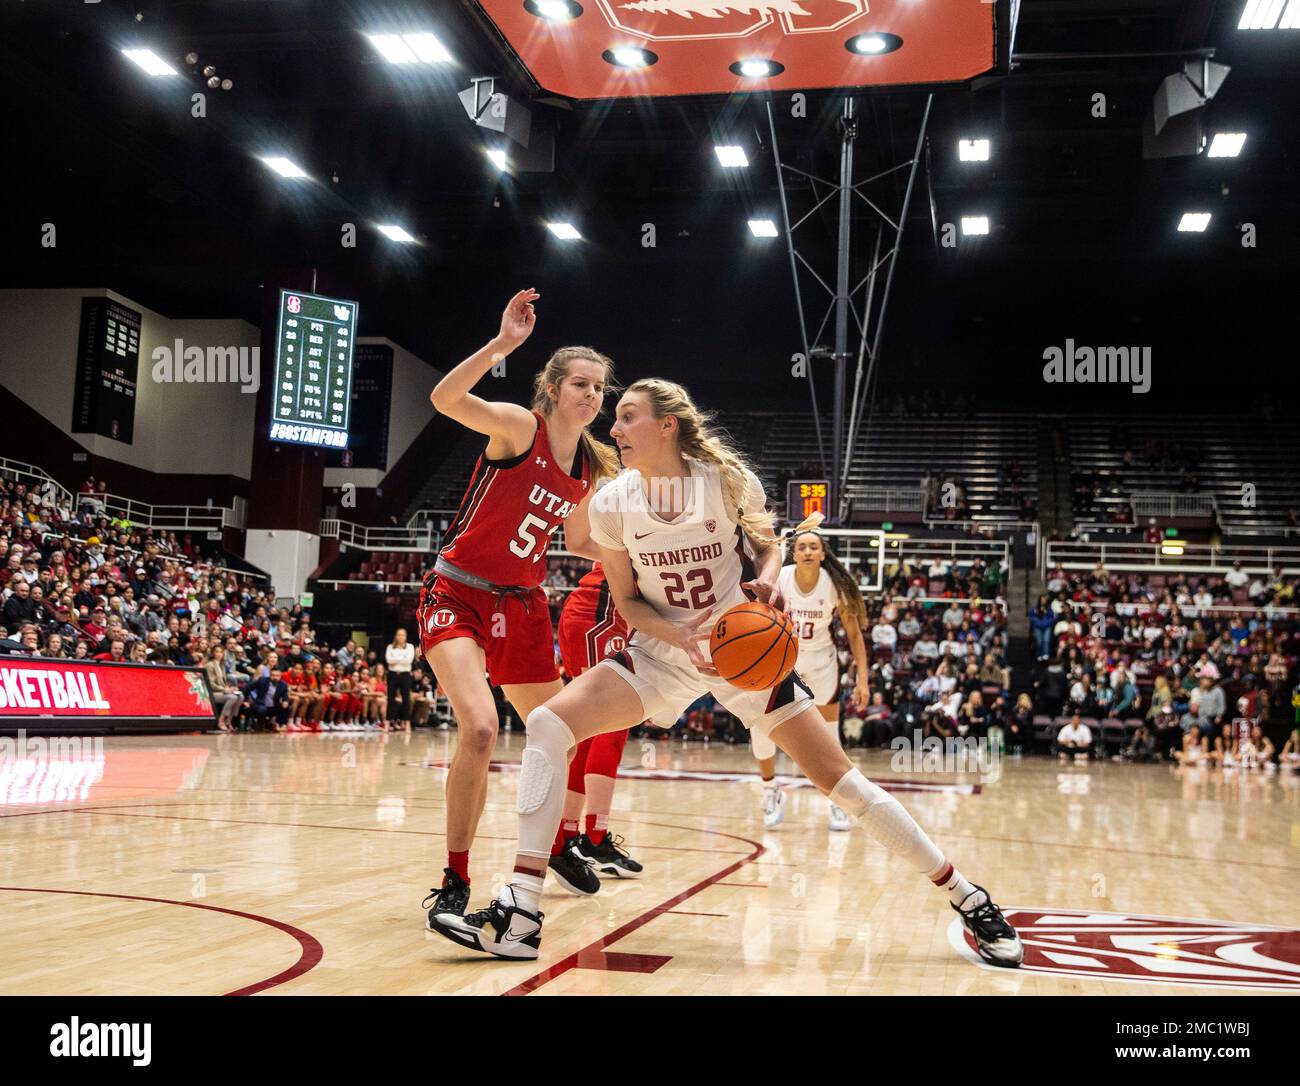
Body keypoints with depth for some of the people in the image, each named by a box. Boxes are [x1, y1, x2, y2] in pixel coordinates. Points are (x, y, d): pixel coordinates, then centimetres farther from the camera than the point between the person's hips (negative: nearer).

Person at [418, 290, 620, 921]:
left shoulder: (591, 470, 5)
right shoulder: (520, 426, -13)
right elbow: (445, 399, -31)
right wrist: (502, 344, -40)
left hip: (522, 606, 7)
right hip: (457, 596, -7)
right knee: (479, 728, -27)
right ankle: (455, 881, -11)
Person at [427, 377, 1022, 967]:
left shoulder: (729, 479, -15)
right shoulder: (611, 504, -11)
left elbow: (767, 544, 4)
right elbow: (628, 602, -2)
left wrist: (765, 582, -19)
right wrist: (680, 637, -21)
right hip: (661, 654, 2)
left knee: (841, 781, -5)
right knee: (547, 724, -19)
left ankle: (968, 899, 14)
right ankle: (520, 916, -18)